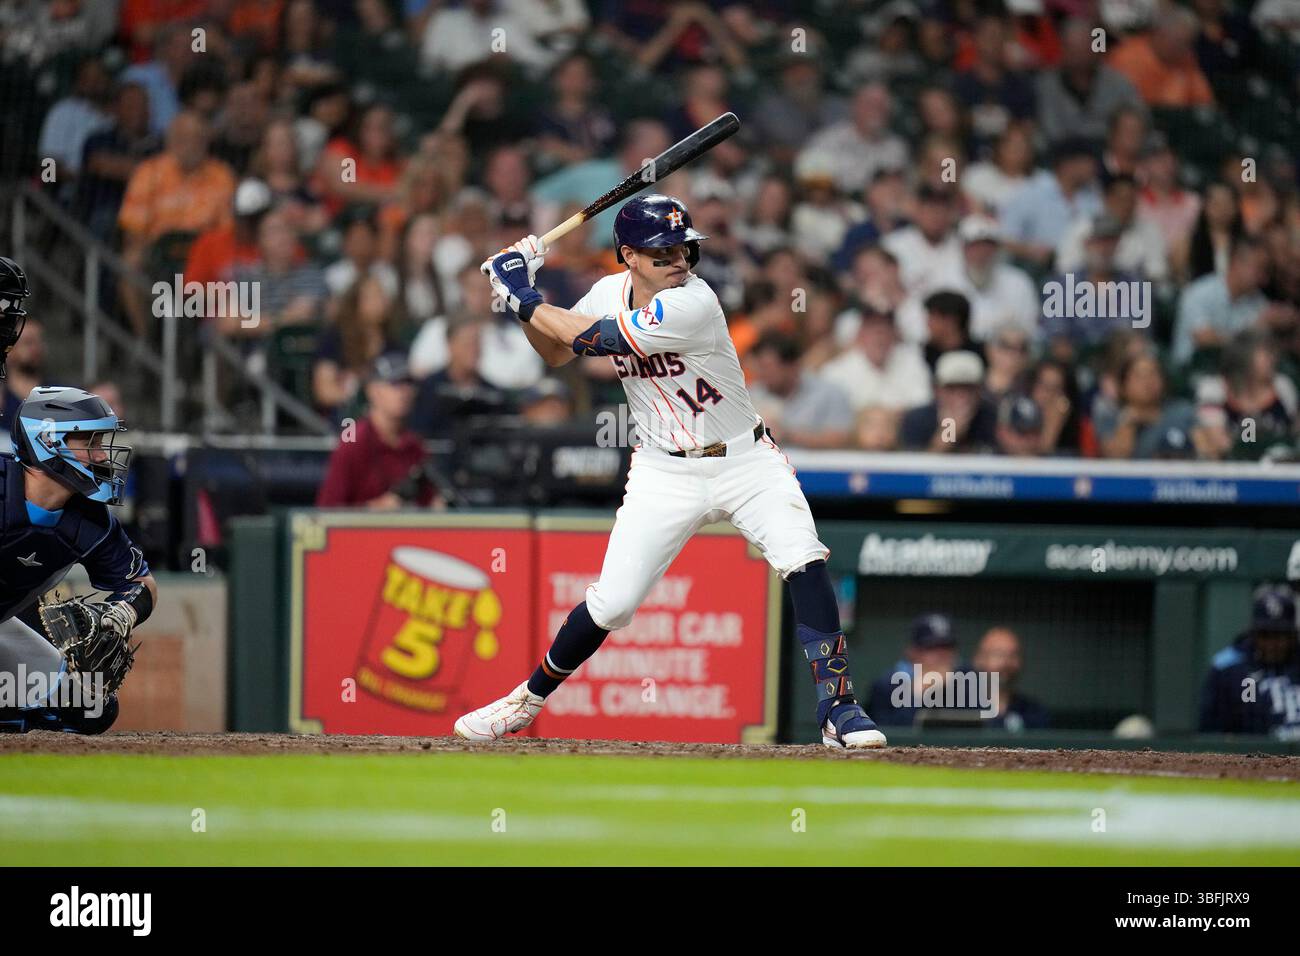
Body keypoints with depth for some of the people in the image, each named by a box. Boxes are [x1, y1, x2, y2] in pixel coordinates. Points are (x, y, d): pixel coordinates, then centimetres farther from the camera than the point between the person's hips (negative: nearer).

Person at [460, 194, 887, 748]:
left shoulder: (692, 304, -24)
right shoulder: (609, 293, -2)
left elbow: (589, 338, -25)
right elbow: (555, 352, 13)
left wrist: (523, 296, -16)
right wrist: (521, 294, -4)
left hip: (745, 460, -4)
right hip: (665, 471, 4)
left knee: (805, 563, -24)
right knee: (611, 603, -2)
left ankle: (837, 708, -17)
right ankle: (529, 699, 19)